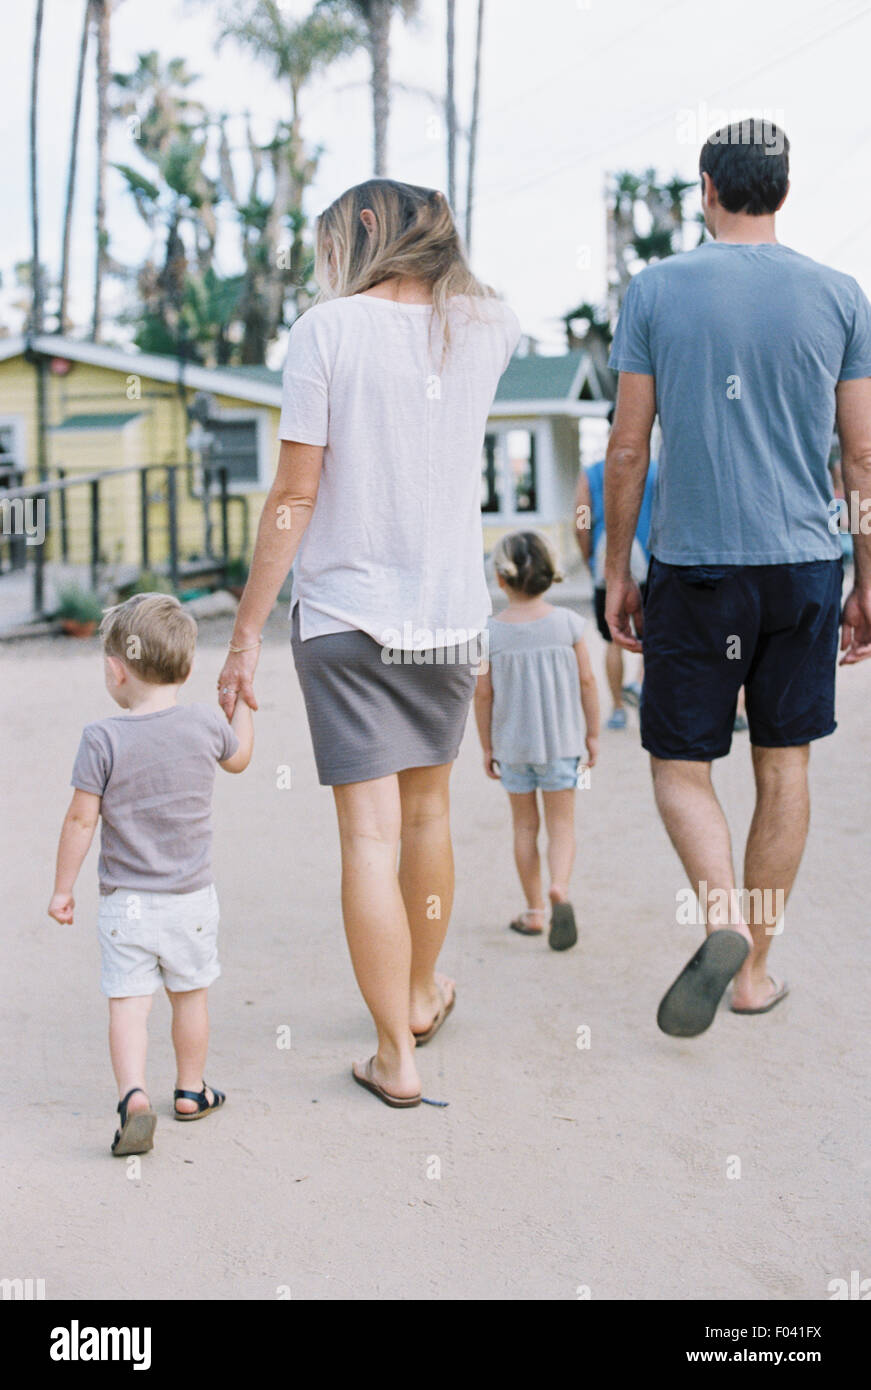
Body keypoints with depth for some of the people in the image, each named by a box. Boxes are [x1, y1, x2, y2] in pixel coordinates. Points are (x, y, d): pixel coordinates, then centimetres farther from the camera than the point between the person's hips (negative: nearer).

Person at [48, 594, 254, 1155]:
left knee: (128, 1002, 1)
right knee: (191, 996, 17)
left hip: (125, 903, -2)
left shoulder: (103, 739, -13)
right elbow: (239, 758, 16)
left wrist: (63, 889, 2)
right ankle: (191, 1091, 31)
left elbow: (81, 820, -10)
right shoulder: (206, 724, -6)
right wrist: (242, 703, 33)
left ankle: (134, 1096, -17)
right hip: (192, 898, 3)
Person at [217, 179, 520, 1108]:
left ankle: (396, 1057, 5)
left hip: (346, 615, -4)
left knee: (369, 833, -1)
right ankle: (421, 995, 39)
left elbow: (295, 496, -9)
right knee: (427, 811, 21)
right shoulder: (484, 329, 4)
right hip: (451, 614, 5)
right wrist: (437, 260, 26)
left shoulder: (328, 329, -7)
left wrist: (245, 636, -4)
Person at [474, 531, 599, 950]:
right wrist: (593, 733, 8)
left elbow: (483, 693, -5)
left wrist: (487, 745, 7)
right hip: (560, 741, 0)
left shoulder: (491, 633, -8)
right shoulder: (567, 623, -7)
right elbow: (586, 681, -3)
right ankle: (559, 889, -20)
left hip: (512, 743, 1)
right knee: (561, 824, 6)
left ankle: (534, 911, 20)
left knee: (525, 826, 14)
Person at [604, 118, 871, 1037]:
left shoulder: (656, 291, -2)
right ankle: (755, 966, 19)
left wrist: (616, 571, 7)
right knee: (783, 768, 12)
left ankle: (723, 919, -15)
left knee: (680, 764, 10)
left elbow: (627, 449, -2)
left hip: (693, 566, -2)